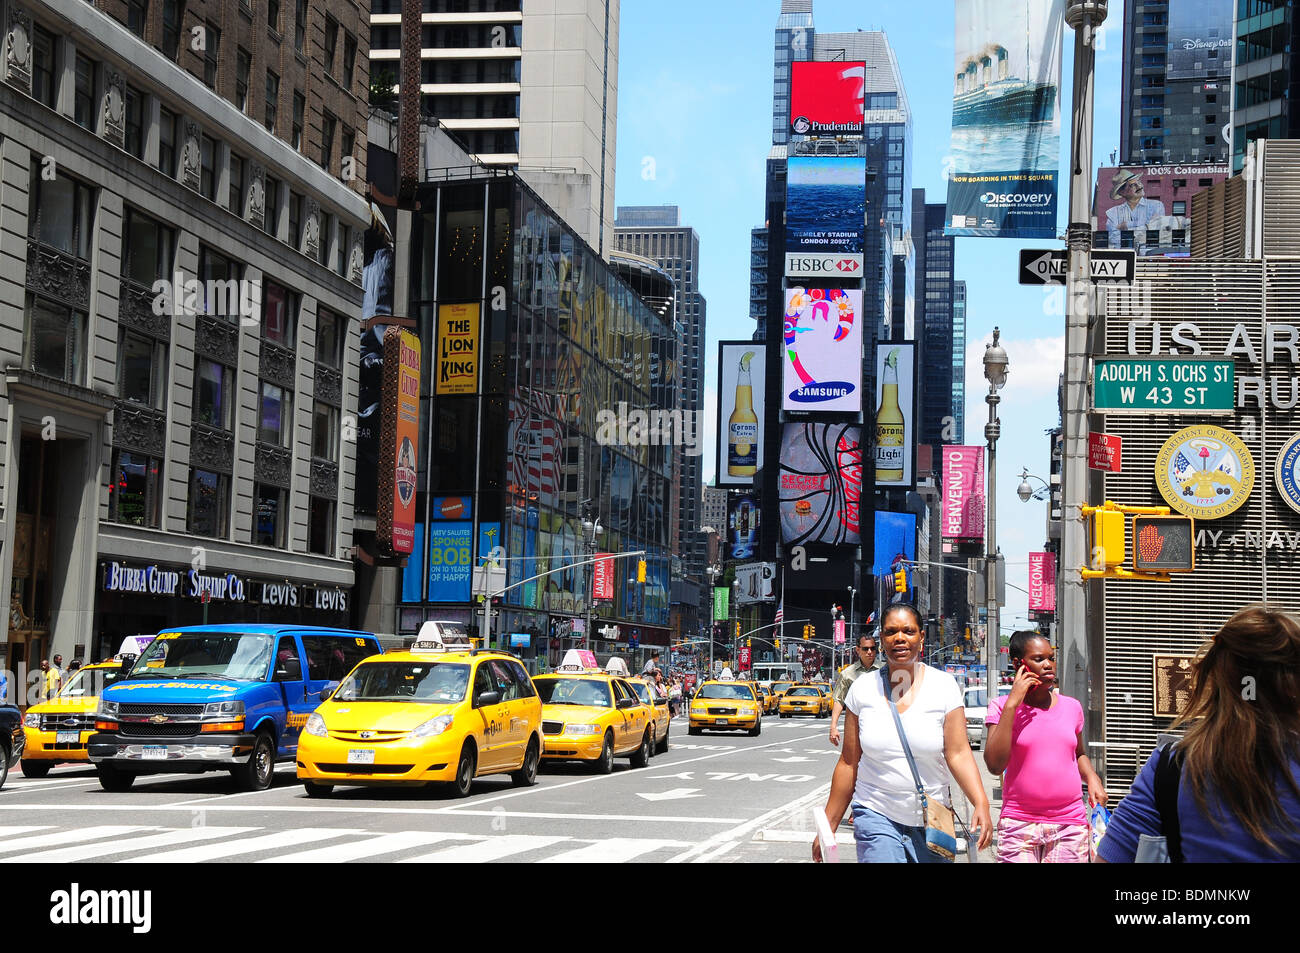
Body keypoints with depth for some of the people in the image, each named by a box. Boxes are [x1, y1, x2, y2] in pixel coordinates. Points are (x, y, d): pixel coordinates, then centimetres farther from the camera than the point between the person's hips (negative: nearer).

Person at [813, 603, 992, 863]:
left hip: (931, 821, 1)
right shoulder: (863, 690, 2)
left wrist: (981, 803, -23)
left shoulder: (943, 686, -1)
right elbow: (848, 763, 5)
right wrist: (828, 827, 5)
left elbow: (958, 754, -8)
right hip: (875, 815, 0)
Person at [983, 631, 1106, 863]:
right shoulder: (1001, 707, -1)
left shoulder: (1071, 707, 10)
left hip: (1069, 826, 3)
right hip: (1019, 824, -3)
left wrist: (1092, 778, 5)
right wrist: (1012, 704, -13)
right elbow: (995, 765, -14)